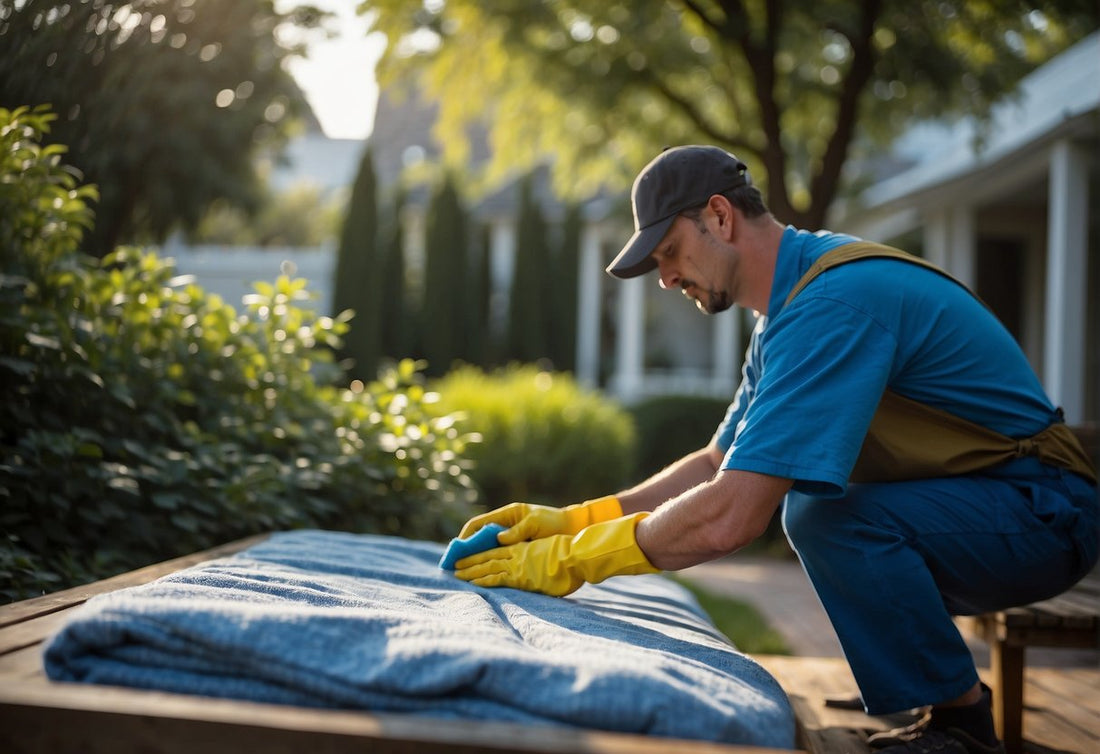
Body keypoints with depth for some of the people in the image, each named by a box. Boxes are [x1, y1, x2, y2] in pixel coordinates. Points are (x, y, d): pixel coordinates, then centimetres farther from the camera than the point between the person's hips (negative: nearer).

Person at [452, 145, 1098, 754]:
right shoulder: (790, 306, 9)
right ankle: (952, 694, 21)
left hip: (1044, 512, -10)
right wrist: (570, 520, 3)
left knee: (828, 516, -29)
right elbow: (720, 462, 14)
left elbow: (727, 520, -32)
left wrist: (569, 561, -20)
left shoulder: (833, 302, -26)